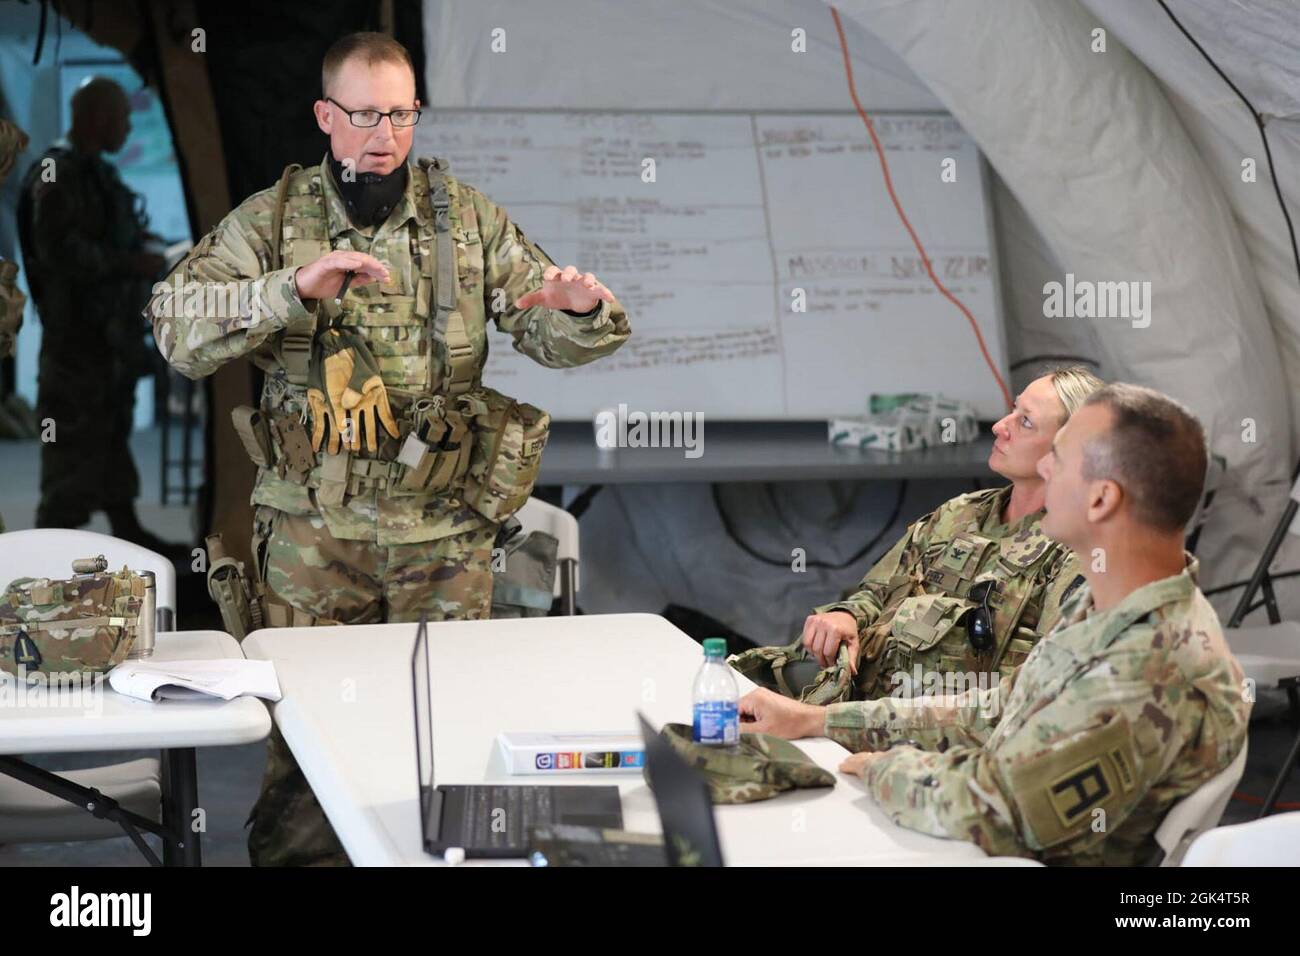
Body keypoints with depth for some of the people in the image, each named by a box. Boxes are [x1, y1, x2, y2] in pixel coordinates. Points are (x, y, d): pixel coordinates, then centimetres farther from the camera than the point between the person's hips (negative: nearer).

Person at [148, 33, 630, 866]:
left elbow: (549, 336, 6)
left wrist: (584, 310, -18)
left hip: (443, 530, 1)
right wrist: (295, 288, -27)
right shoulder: (275, 219, -1)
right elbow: (179, 329, -14)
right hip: (313, 530, -1)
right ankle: (296, 855, 22)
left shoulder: (467, 217, 5)